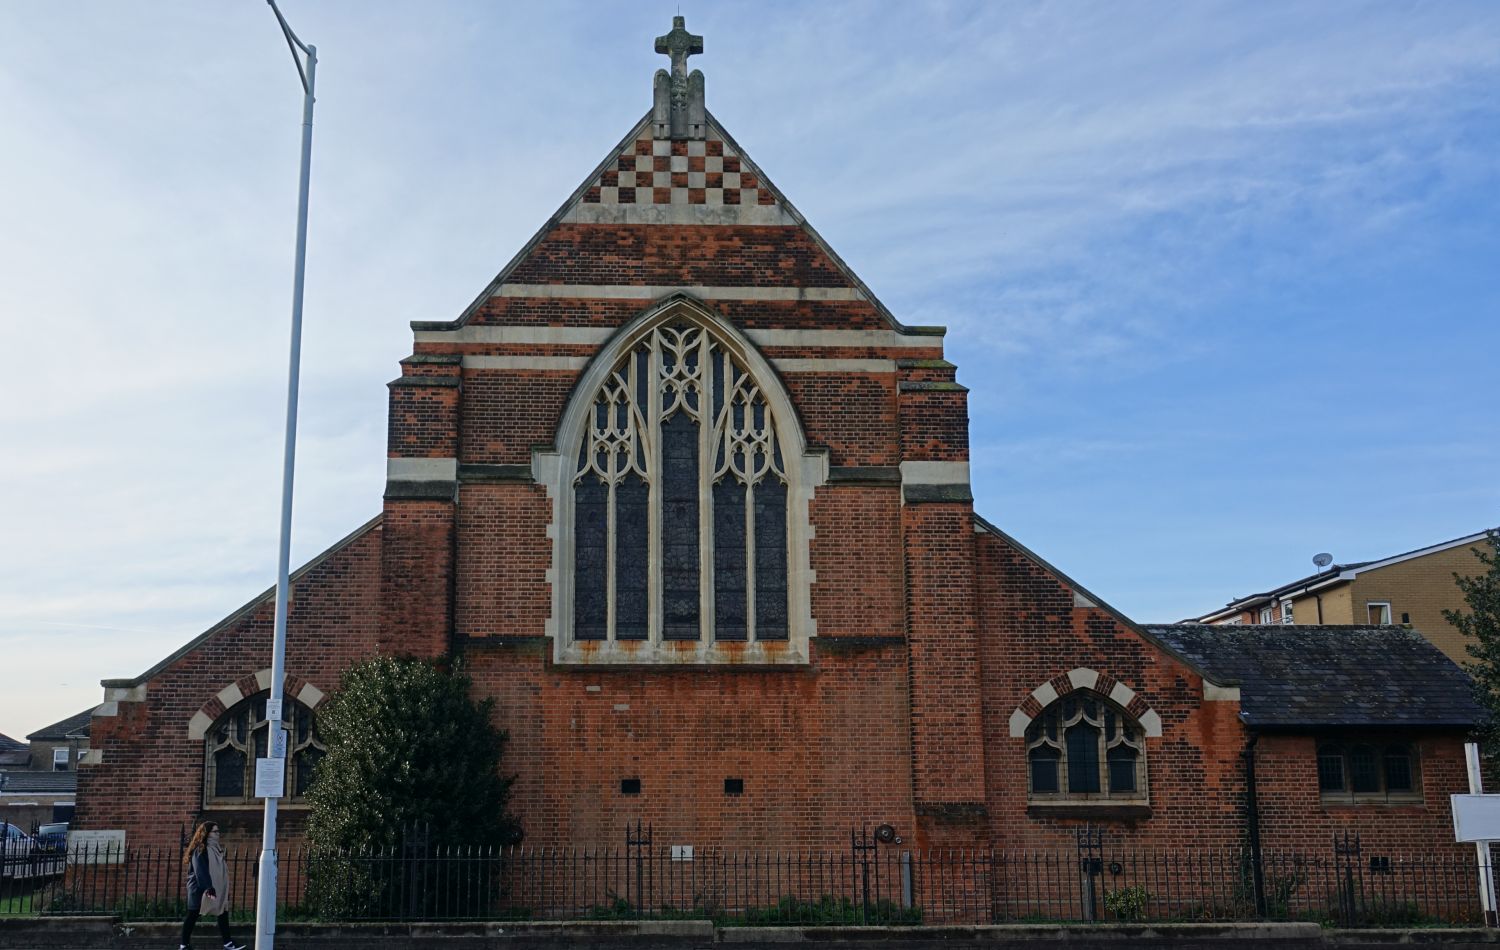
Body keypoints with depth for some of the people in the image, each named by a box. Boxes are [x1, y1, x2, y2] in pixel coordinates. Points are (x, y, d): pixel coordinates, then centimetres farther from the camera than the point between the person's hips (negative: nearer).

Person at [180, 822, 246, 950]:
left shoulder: (216, 849, 14)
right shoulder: (200, 850, -12)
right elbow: (200, 871, -22)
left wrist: (225, 889, 18)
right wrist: (208, 888, -30)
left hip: (217, 890, 8)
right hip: (200, 889, -8)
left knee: (223, 914, 4)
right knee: (193, 915, 1)